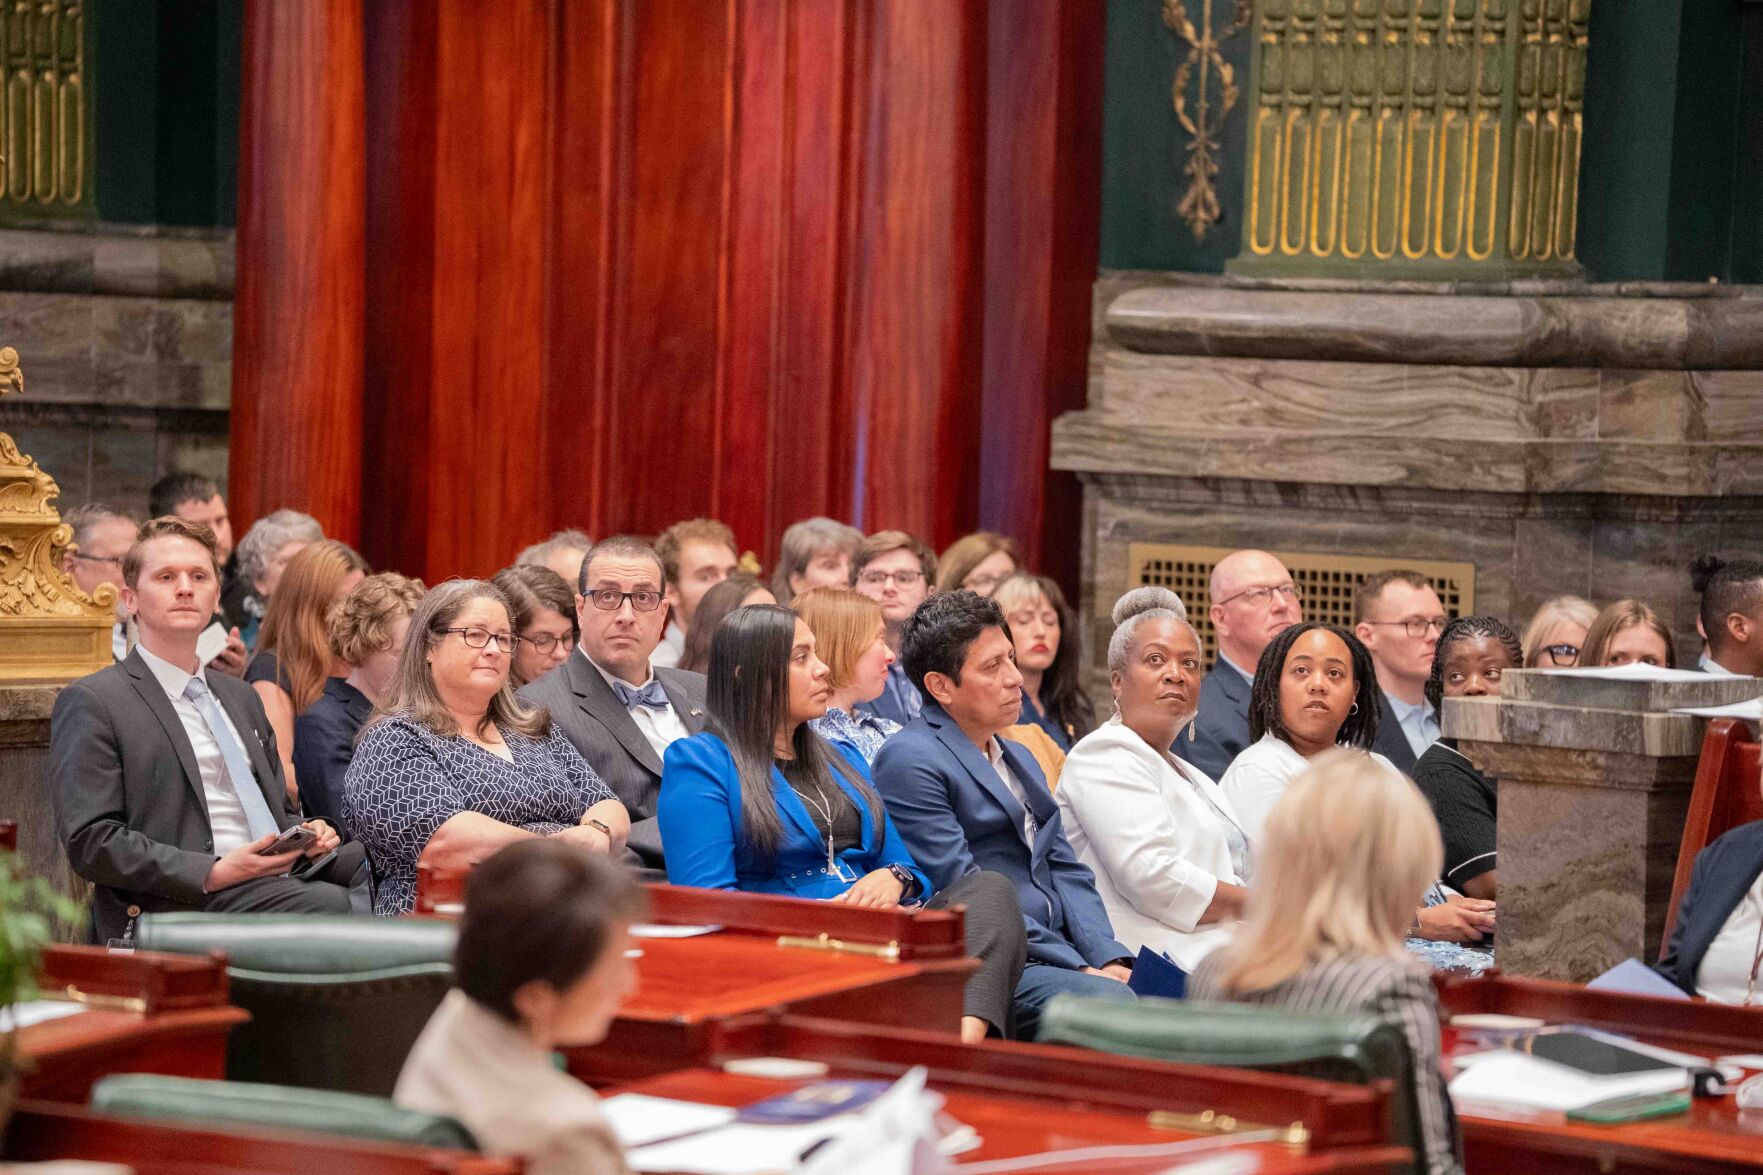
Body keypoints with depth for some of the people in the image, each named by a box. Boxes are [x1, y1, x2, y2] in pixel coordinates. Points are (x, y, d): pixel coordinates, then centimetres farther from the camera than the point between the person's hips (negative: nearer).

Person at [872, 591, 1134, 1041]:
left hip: (1060, 954, 8)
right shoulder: (909, 761, -5)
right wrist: (1077, 967, -15)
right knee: (1113, 1002, -32)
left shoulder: (1020, 759, 25)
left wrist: (1108, 957, 0)